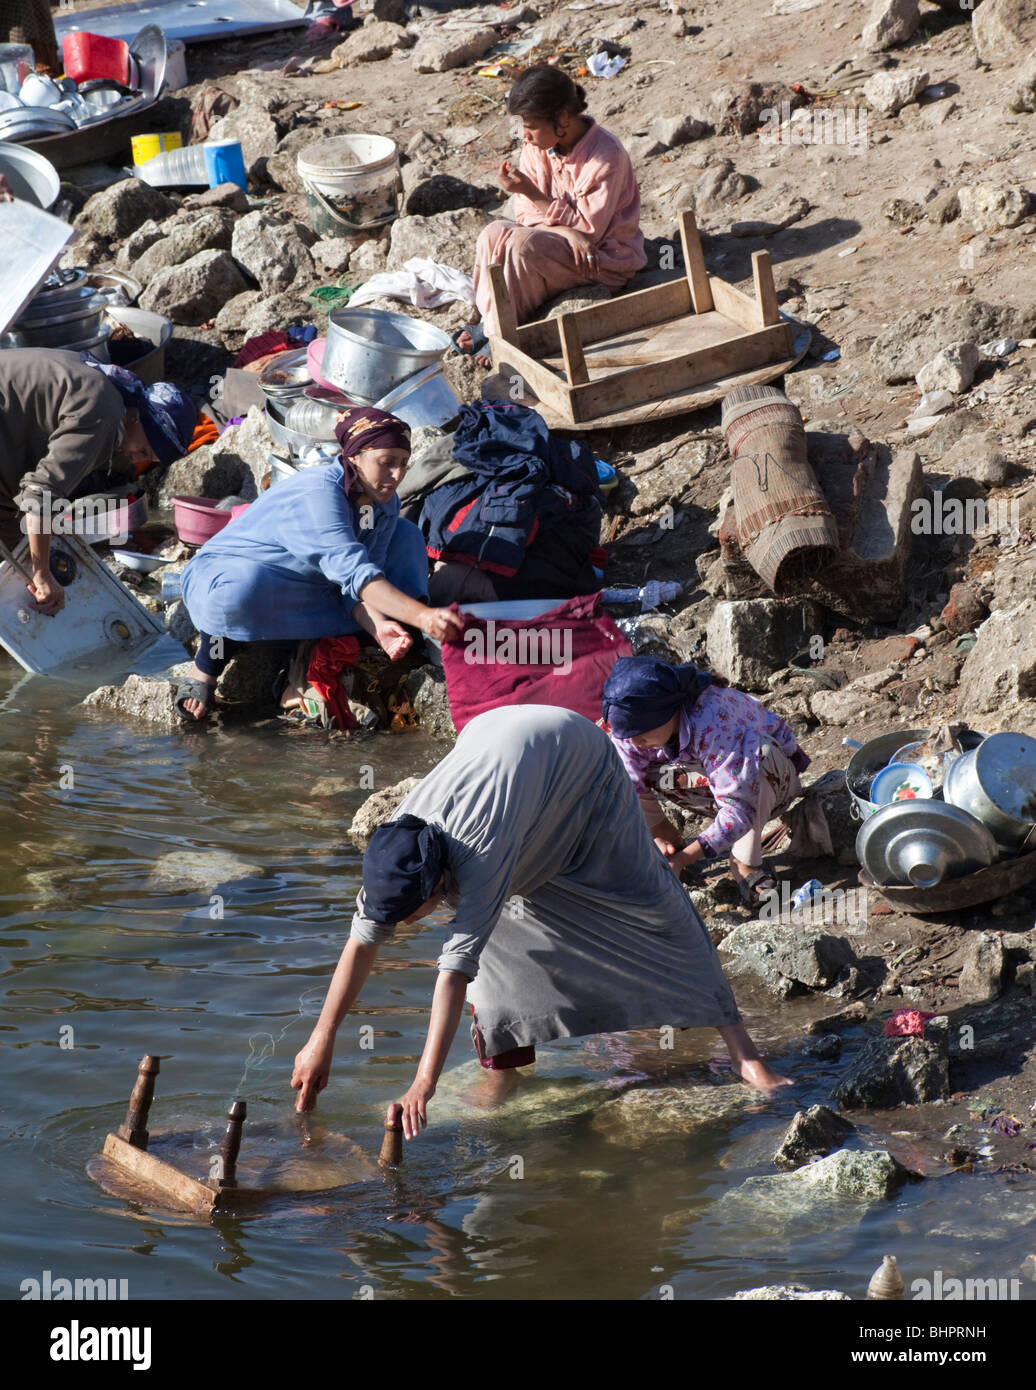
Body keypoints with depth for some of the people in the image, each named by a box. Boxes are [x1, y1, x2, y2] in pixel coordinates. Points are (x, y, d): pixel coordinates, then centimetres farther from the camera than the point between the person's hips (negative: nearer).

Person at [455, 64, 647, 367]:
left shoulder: (607, 157, -24)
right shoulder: (536, 144, -5)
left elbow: (590, 228, -20)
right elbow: (526, 212, -1)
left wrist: (532, 193, -28)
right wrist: (567, 230, -23)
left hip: (606, 258, -7)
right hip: (562, 239, 7)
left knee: (524, 245, -30)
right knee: (494, 234, -20)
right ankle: (489, 324, -12)